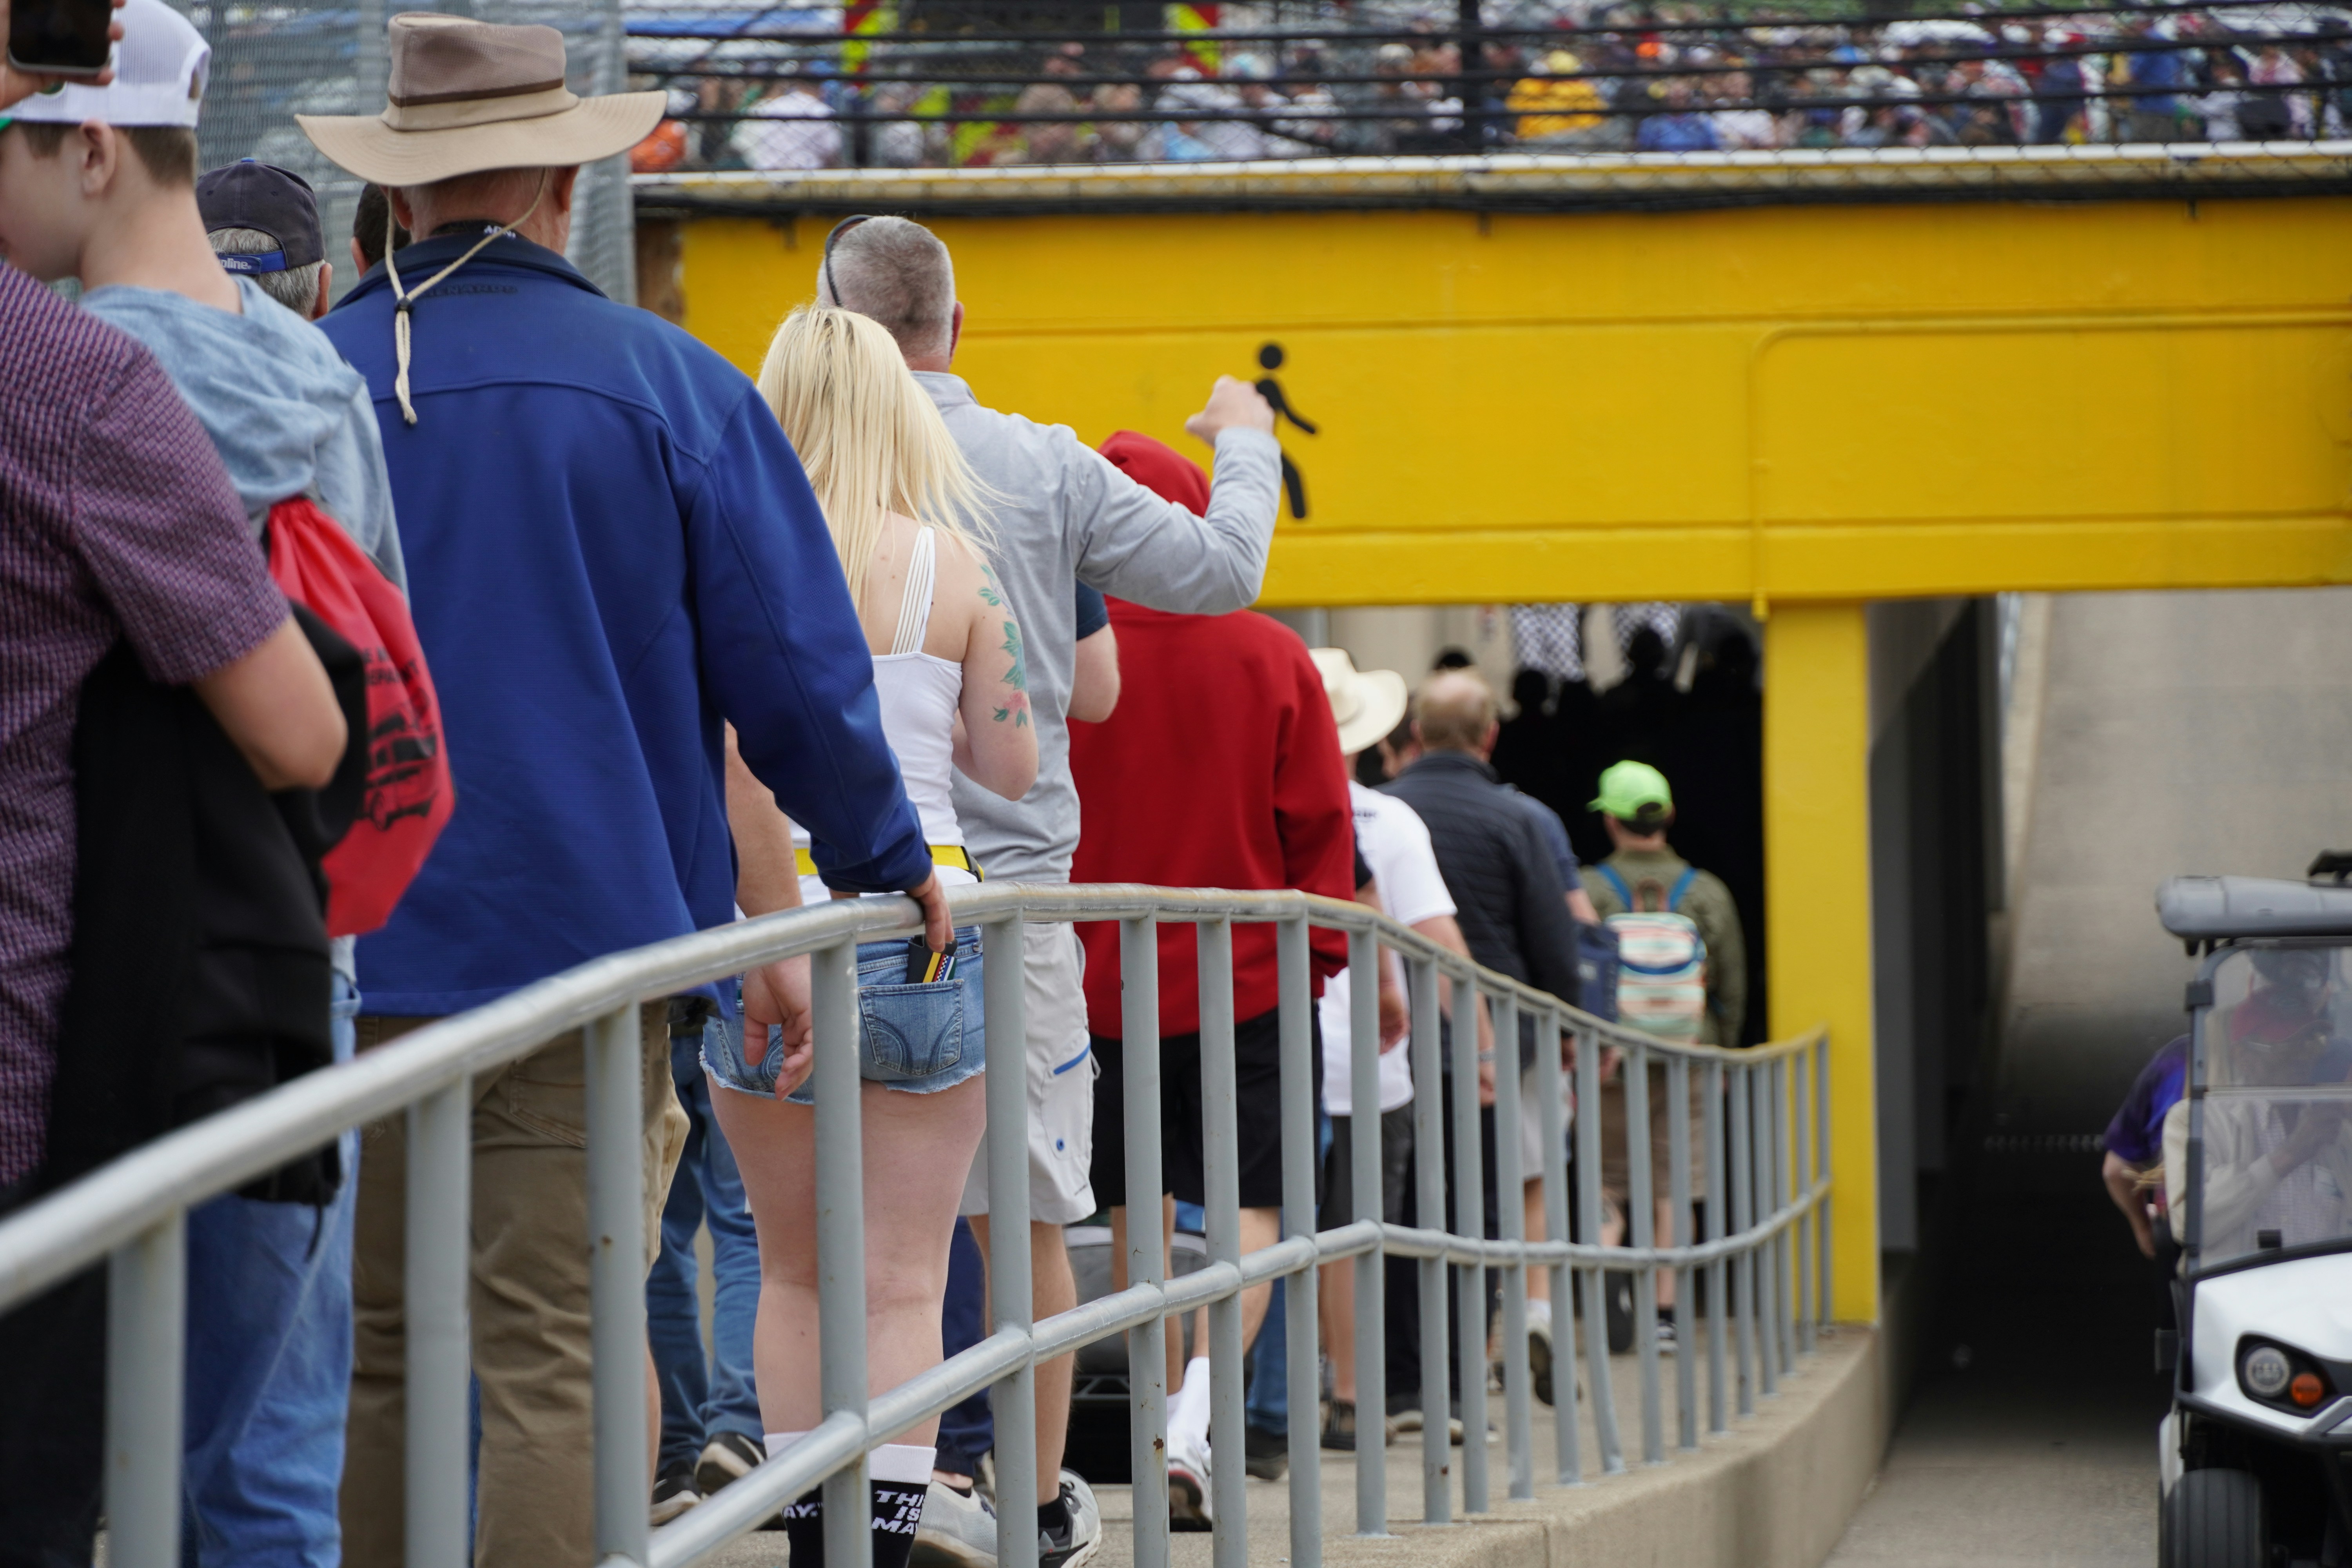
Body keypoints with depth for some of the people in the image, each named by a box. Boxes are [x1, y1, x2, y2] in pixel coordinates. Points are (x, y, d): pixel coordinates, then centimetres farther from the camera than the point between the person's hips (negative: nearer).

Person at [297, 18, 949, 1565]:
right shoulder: (664, 384, -2)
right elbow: (791, 673, -1)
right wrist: (890, 865, 14)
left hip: (339, 956, 2)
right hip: (578, 932, -2)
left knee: (374, 1362, 9)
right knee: (546, 1364, -4)